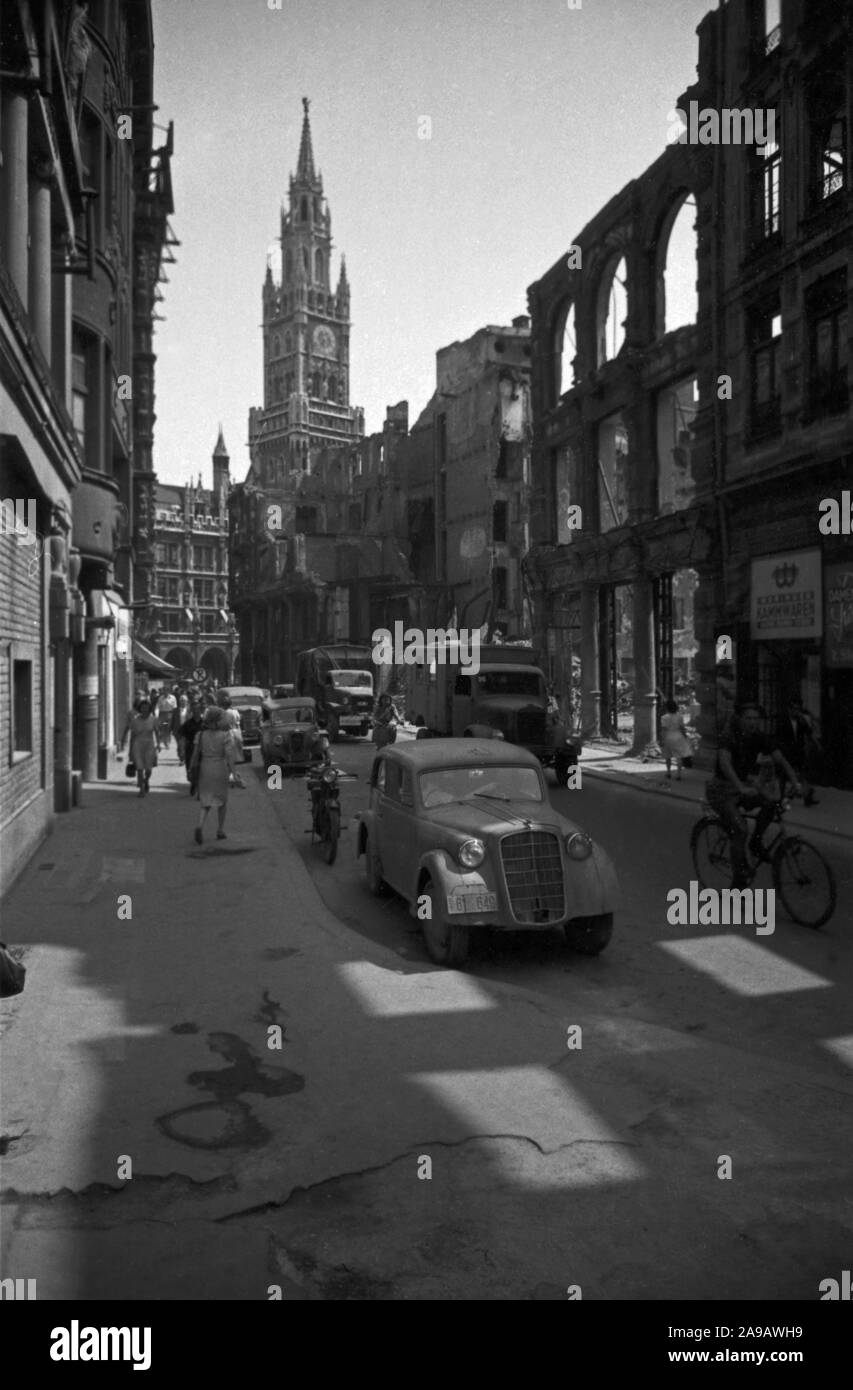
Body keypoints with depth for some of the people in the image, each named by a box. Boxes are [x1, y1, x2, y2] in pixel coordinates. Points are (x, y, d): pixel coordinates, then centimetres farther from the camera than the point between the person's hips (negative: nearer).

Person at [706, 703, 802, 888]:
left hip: (744, 786, 6)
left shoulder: (760, 739, -3)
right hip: (722, 790, -6)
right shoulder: (730, 739, -22)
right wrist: (741, 787, -52)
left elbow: (781, 760, -8)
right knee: (740, 830, -22)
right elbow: (725, 763, -38)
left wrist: (795, 783, -24)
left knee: (771, 799, -21)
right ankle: (739, 881, -12)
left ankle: (756, 841, 0)